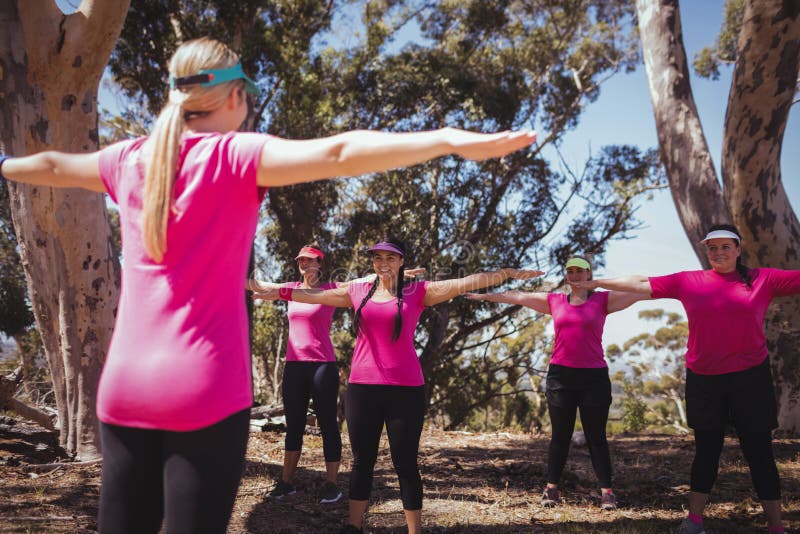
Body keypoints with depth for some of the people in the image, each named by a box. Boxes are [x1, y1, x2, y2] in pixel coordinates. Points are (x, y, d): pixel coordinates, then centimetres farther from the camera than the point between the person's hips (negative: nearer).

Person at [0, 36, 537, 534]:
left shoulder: (130, 159, 9)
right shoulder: (233, 155, -8)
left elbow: (53, 165, 29)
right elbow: (336, 153, -23)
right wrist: (449, 140, -30)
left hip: (123, 386, 6)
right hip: (204, 389, -6)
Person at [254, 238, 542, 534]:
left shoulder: (418, 292, 1)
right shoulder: (357, 292, 9)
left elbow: (464, 283, -7)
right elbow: (311, 294, 15)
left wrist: (507, 273, -14)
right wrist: (275, 292, 17)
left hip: (405, 389, -3)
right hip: (362, 387, 3)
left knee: (405, 463, 3)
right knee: (362, 460, 13)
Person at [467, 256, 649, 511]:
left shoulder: (602, 300, 3)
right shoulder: (554, 301, 9)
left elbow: (640, 291, -2)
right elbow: (516, 296, 15)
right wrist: (484, 295, 20)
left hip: (594, 376, -2)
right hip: (560, 375, 2)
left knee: (596, 436, 4)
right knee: (560, 435, 9)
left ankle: (607, 491, 12)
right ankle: (552, 488, 17)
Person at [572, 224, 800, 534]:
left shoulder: (762, 279, 2)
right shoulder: (689, 282, 4)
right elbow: (641, 284, 7)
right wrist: (597, 283, 8)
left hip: (751, 378, -1)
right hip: (703, 381, 1)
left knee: (759, 452, 5)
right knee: (706, 451, 12)